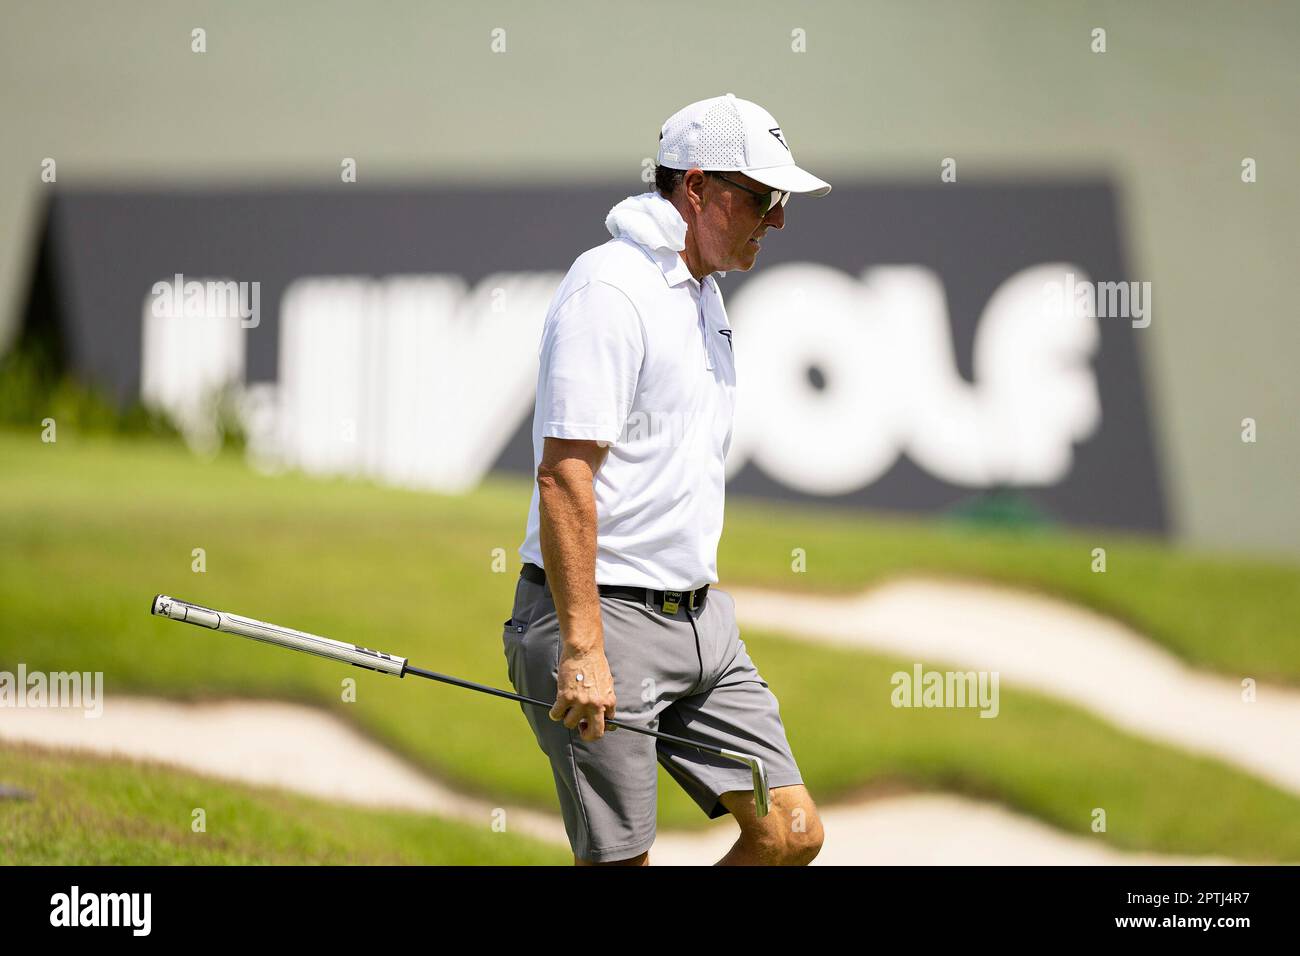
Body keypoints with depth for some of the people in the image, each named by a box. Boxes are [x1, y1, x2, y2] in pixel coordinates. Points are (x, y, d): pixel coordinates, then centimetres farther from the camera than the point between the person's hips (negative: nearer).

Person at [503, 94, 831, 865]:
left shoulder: (704, 294, 16)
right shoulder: (610, 288, -15)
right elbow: (564, 471, -21)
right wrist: (582, 649, -26)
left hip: (699, 620, 9)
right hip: (606, 619, -9)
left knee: (791, 835, 1)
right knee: (618, 861, -6)